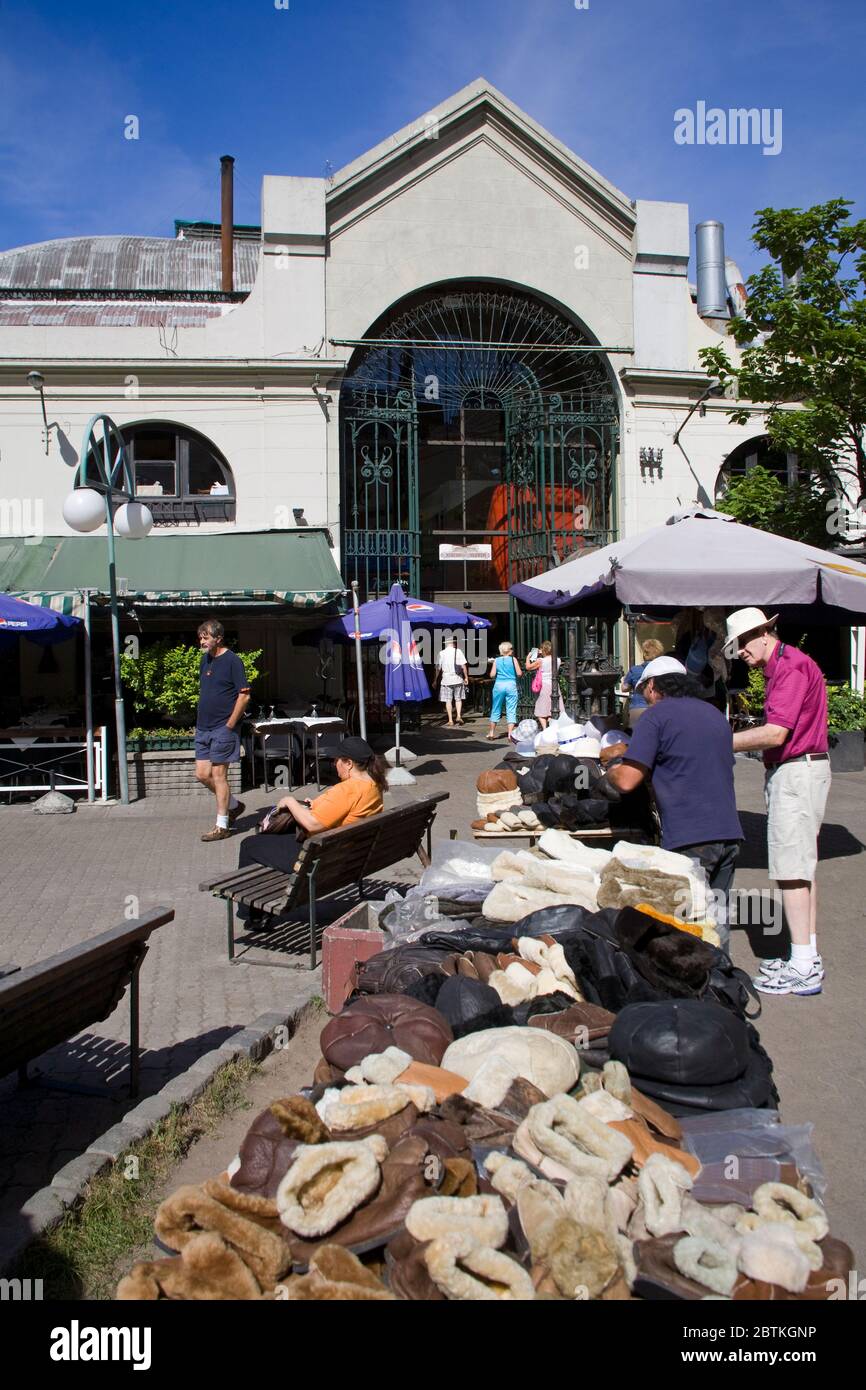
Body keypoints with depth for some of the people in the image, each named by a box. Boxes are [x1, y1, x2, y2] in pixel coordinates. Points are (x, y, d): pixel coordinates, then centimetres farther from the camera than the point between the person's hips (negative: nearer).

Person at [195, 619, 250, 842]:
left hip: (223, 728, -8)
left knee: (218, 775, -5)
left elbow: (244, 695, -15)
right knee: (203, 775, 9)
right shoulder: (205, 660, 13)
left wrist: (230, 724, -15)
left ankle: (222, 827, 4)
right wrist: (200, 720, 14)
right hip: (203, 728, 8)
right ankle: (234, 805, 29)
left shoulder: (232, 661, -11)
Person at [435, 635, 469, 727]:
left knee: (448, 700, 4)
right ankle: (459, 716, 0)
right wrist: (466, 677, 4)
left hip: (446, 679, 0)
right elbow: (463, 666, -5)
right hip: (457, 678, 0)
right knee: (458, 698, 13)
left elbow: (438, 668, -1)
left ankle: (450, 720, 3)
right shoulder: (458, 651, -3)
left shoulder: (441, 653, -1)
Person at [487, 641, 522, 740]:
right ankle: (510, 734, -2)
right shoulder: (513, 659, -2)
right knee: (511, 710, 2)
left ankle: (492, 733, 19)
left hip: (499, 685, 2)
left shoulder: (496, 660, 3)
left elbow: (492, 675, 0)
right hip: (511, 685, -2)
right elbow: (519, 673, -4)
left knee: (496, 709, 12)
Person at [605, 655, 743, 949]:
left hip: (689, 839, -7)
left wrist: (609, 773, 12)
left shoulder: (657, 715, -4)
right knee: (718, 921, 15)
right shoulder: (716, 715, 19)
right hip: (729, 833, 8)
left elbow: (626, 781, -11)